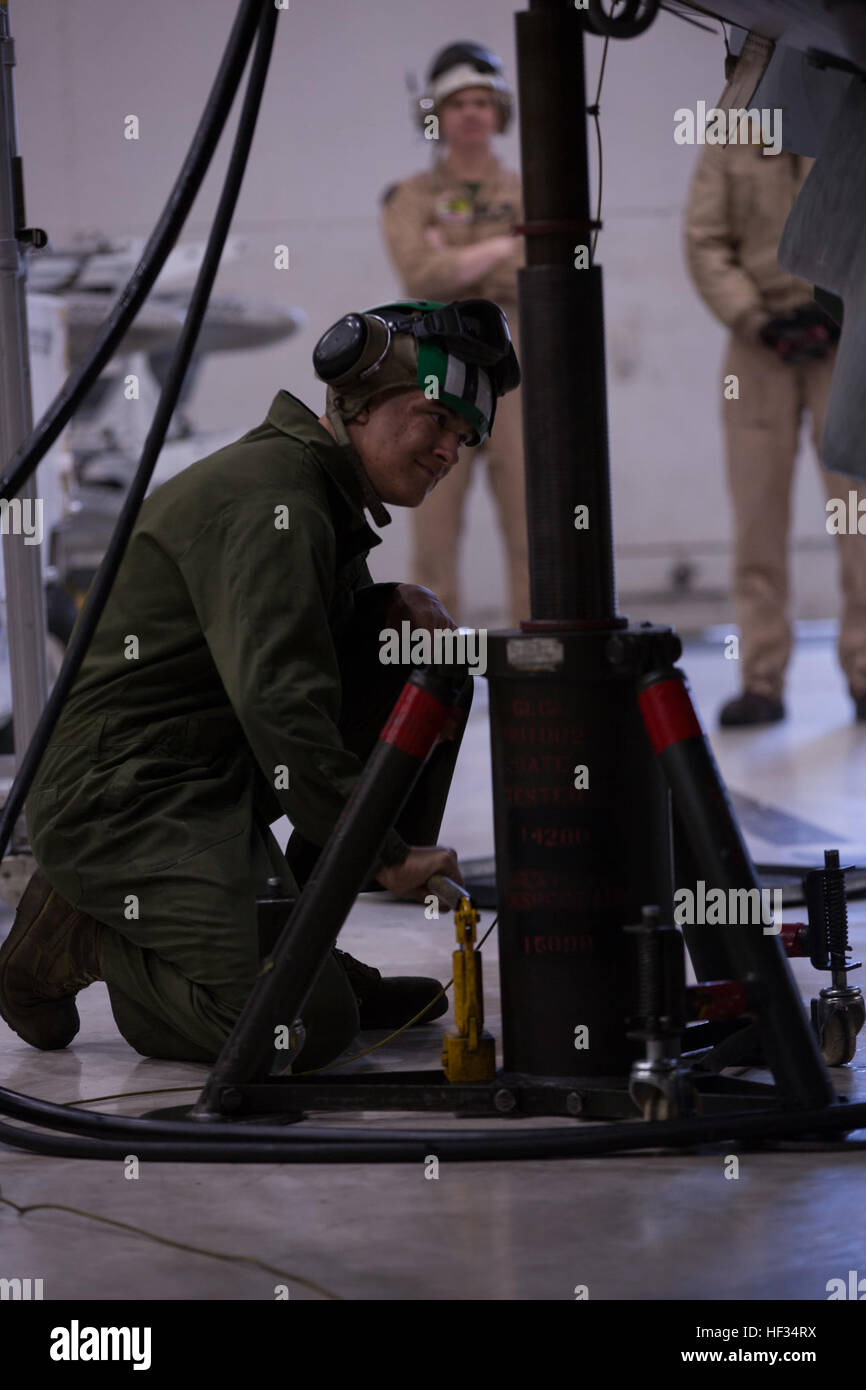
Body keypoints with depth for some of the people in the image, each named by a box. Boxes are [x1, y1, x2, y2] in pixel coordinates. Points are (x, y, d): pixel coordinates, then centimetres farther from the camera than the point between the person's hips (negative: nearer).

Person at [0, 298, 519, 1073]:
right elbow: (281, 703, -28)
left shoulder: (322, 490, 14)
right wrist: (385, 855, -26)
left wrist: (393, 607, 7)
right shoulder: (267, 498, -18)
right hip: (124, 798, -10)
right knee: (310, 1027, -24)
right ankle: (78, 939, -2)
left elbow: (305, 630, 31)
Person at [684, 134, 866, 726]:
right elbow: (705, 241, 1)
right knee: (758, 513, 1)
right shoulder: (730, 138, 5)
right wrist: (756, 321, -9)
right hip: (759, 344, 1)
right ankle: (762, 680, 6)